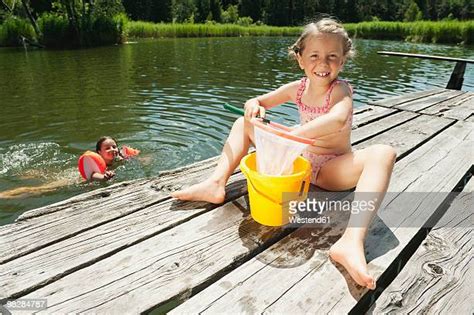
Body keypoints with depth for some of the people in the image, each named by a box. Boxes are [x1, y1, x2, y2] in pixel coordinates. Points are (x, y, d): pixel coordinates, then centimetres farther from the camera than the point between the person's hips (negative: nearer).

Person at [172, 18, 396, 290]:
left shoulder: (341, 89, -12)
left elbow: (338, 120, -36)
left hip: (331, 170, -4)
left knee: (384, 153, -34)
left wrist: (295, 134, -46)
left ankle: (352, 242, -53)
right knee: (243, 123, 3)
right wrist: (253, 107, -16)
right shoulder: (297, 88, 2)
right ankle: (216, 183, -18)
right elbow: (258, 102, 8)